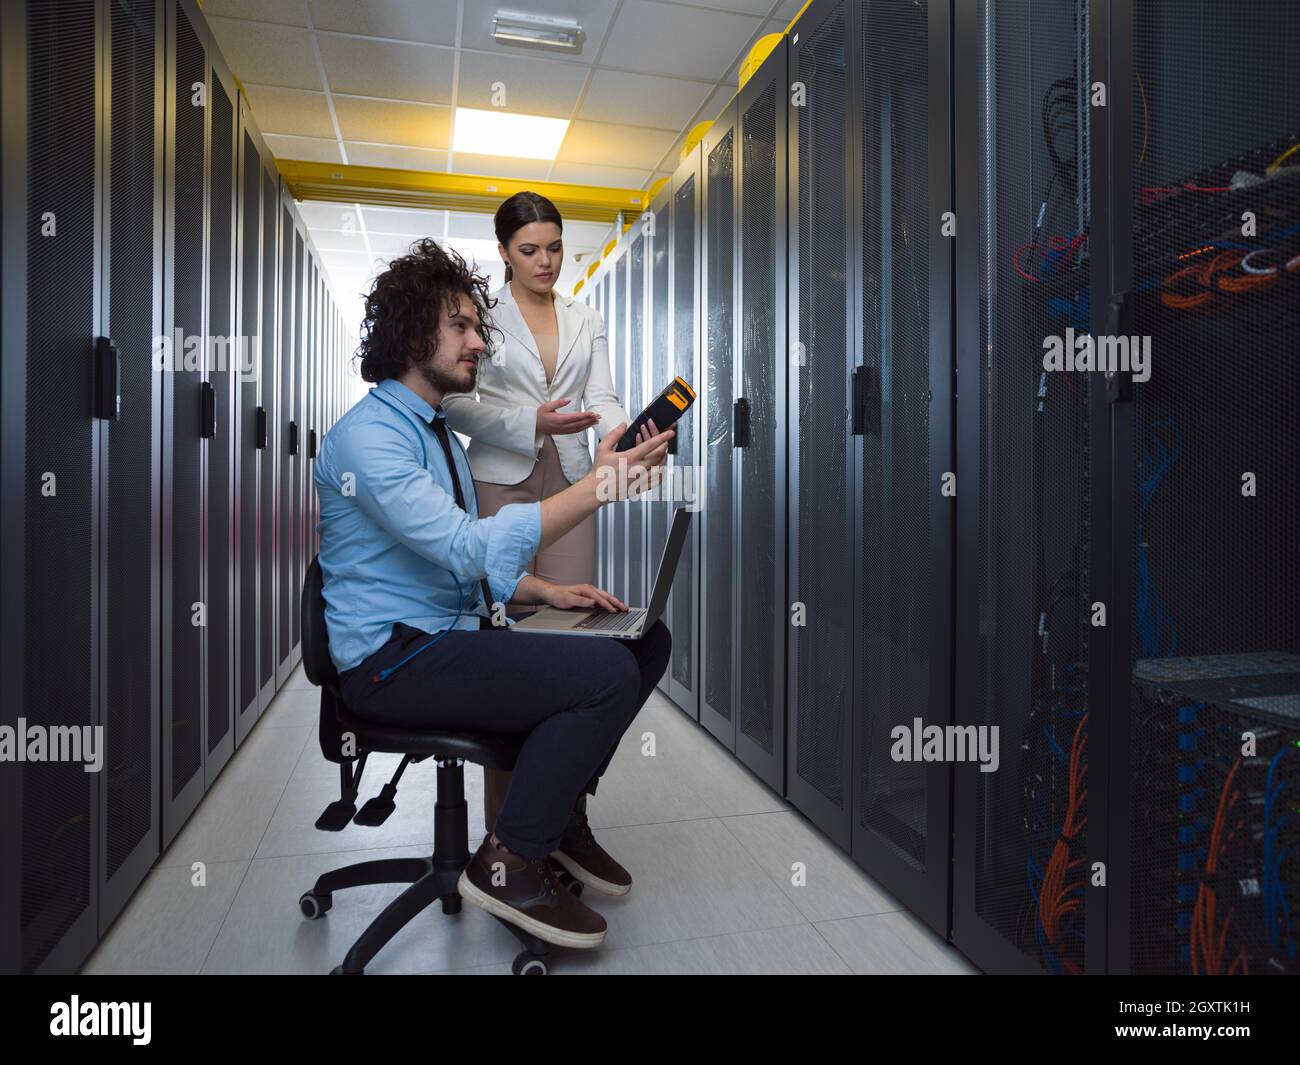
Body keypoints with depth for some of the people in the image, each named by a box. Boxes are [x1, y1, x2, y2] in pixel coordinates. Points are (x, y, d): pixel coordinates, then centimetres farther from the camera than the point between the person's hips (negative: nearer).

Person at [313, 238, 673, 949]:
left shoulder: (439, 435, 16)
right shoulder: (366, 437, -15)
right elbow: (471, 548, -27)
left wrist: (547, 592, 3)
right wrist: (597, 485, -29)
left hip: (455, 634, 9)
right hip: (392, 658, -9)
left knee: (645, 639, -1)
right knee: (605, 673, -24)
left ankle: (560, 813, 12)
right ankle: (509, 863, -5)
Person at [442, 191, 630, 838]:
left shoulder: (586, 320, 16)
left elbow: (602, 398, 5)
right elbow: (457, 403, -4)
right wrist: (531, 423, -20)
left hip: (568, 483, 3)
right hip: (501, 481, -3)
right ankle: (506, 820, 7)